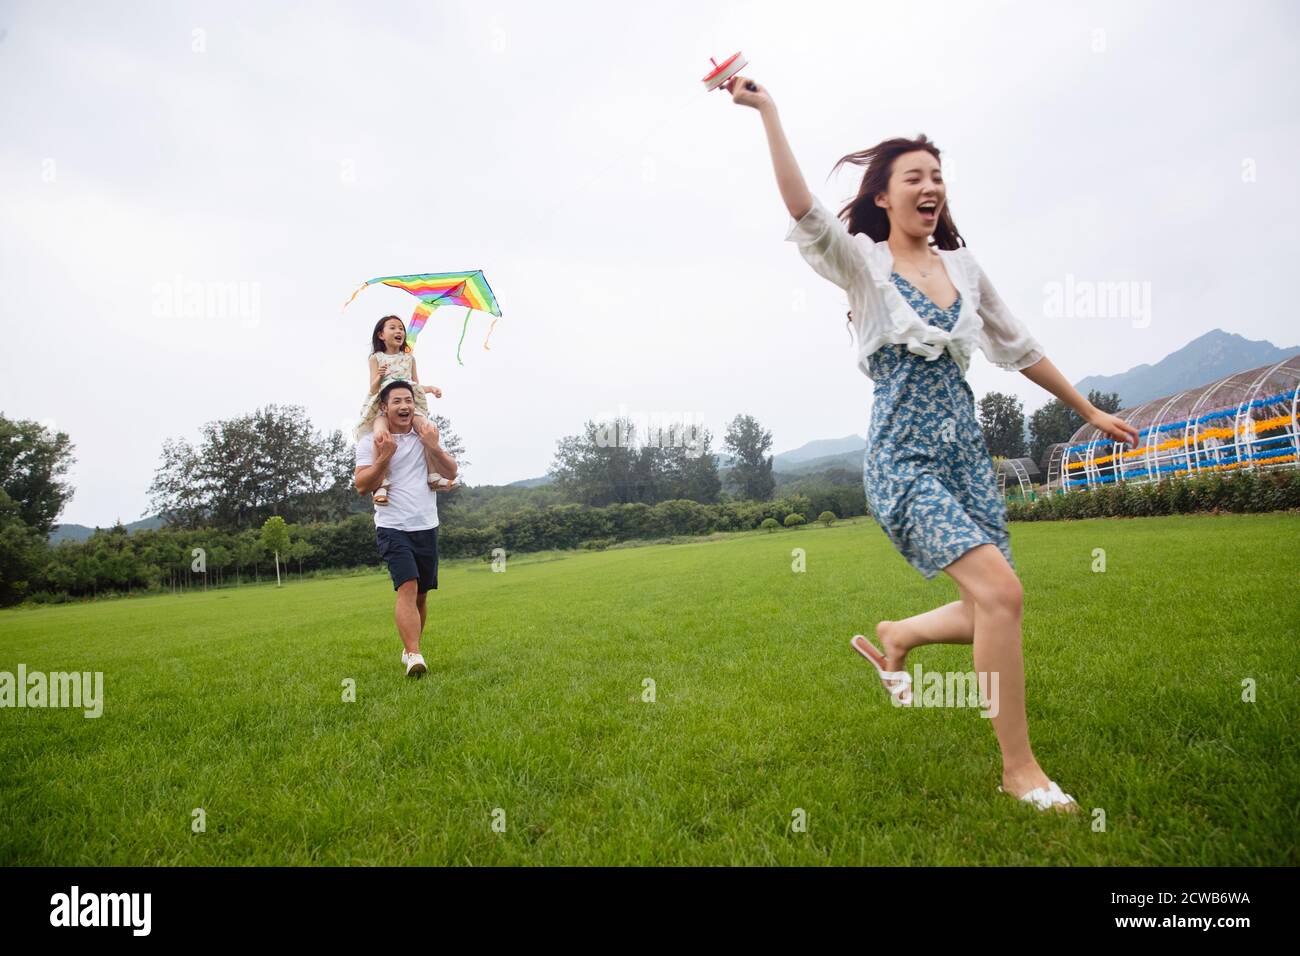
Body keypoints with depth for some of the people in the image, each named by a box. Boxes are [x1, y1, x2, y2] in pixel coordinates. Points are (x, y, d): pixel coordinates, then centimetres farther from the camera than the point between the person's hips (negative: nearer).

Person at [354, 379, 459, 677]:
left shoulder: (428, 434, 9)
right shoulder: (370, 440, -1)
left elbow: (451, 473, 2)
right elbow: (362, 485, -9)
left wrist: (434, 448, -14)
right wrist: (384, 457, -21)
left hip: (426, 527, 4)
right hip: (393, 527, -4)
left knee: (421, 596, 11)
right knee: (407, 588, -21)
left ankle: (408, 650, 27)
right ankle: (414, 656, -26)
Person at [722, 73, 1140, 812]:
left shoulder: (963, 266, 14)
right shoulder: (863, 263, -1)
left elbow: (1019, 347, 21)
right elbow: (803, 208, -19)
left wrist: (1089, 410, 25)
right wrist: (768, 111, -22)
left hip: (966, 451, 6)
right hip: (903, 459, -6)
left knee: (991, 611, 2)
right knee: (1002, 592, -19)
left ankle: (896, 638, 33)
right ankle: (1019, 769, -2)